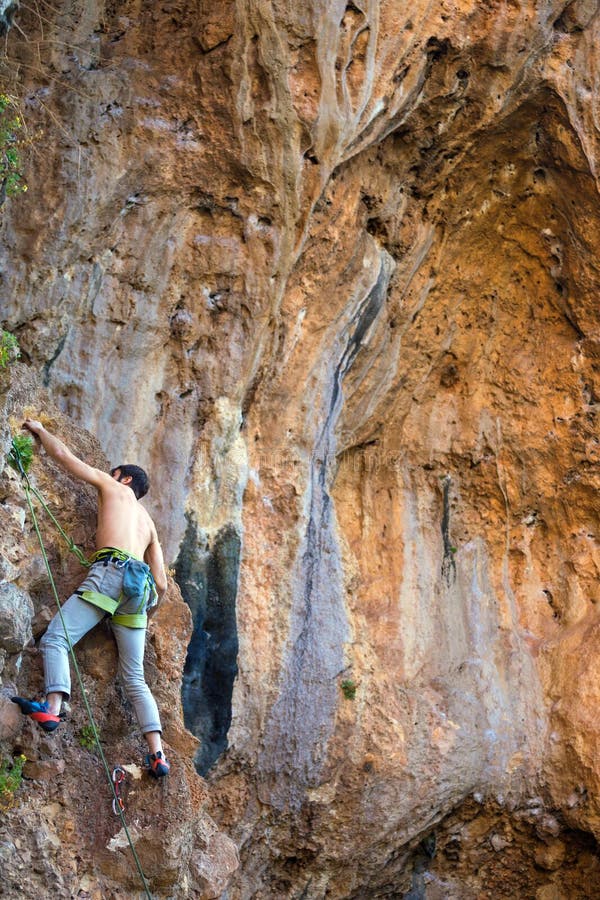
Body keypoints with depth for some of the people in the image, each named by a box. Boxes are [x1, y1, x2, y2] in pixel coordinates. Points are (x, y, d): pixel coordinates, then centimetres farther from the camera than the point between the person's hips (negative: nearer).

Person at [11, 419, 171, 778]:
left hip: (110, 572, -6)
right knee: (135, 678, 6)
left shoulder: (114, 488, 20)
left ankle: (53, 707, -35)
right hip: (139, 588, 6)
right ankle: (158, 754, -5)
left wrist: (40, 430, 35)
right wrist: (145, 612, 41)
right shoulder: (149, 523, 33)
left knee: (55, 639, -10)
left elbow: (65, 457, 19)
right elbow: (162, 585, 26)